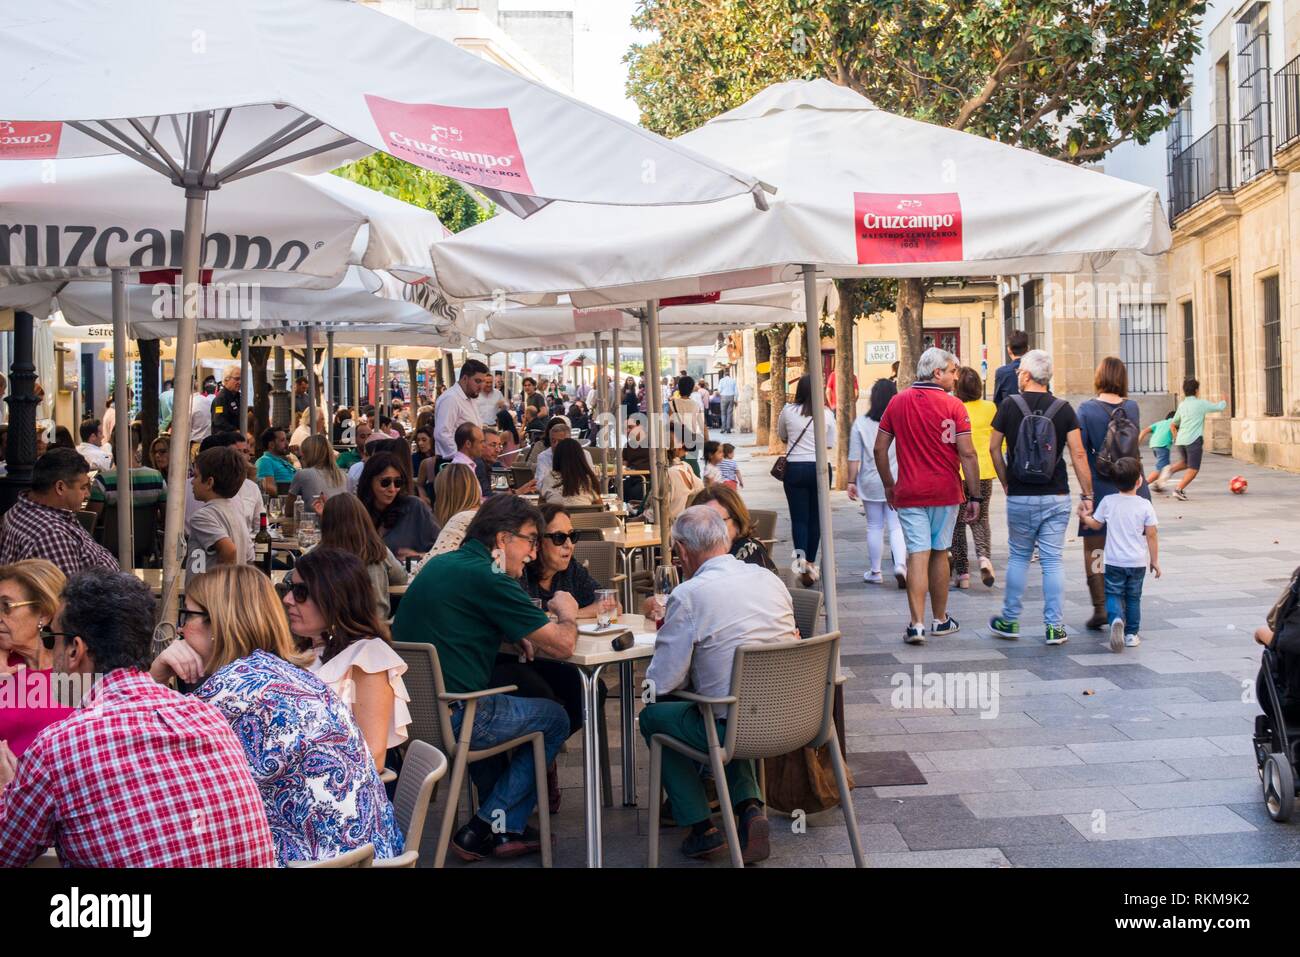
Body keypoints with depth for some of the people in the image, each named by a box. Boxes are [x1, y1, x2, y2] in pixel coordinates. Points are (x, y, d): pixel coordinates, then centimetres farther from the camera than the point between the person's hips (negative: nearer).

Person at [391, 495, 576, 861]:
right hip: (449, 720, -8)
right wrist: (567, 614, 11)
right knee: (554, 719, 13)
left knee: (490, 705, 36)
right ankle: (486, 829, 14)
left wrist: (510, 635, 13)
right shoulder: (488, 580, -14)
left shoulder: (438, 565, 11)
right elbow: (562, 646, -12)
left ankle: (500, 827, 35)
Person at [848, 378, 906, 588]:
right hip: (897, 482, 0)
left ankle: (874, 572, 17)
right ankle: (901, 565, -19)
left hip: (871, 483, 1)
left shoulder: (861, 423, -3)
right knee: (896, 527, 1)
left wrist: (851, 482, 5)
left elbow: (854, 457, -3)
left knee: (874, 527, 10)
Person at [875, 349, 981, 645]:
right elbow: (967, 454, -10)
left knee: (918, 554, -2)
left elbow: (880, 448, 5)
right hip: (945, 492, -1)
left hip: (909, 494, 1)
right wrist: (974, 496, -5)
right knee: (939, 553, 13)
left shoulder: (898, 402, 3)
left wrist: (888, 486, 16)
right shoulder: (953, 406, -7)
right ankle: (940, 620, 24)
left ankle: (917, 623, -13)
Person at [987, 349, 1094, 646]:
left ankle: (1010, 621, 21)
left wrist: (1005, 482, 13)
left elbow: (994, 448, 2)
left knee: (1018, 557, 13)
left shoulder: (1009, 406, -4)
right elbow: (1078, 455, -6)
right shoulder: (1063, 408, -3)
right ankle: (1055, 627, 5)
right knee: (1052, 561, 4)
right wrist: (1087, 494, 0)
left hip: (1020, 497, 0)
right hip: (1056, 497, 0)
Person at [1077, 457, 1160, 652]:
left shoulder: (1108, 502, -5)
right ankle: (1131, 634, 18)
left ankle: (1116, 619, -24)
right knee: (1133, 597, 13)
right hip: (1138, 562, 0)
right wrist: (1154, 560, 3)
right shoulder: (1145, 505, -9)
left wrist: (1084, 516, 24)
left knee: (1114, 594, 5)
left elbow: (1095, 524, 8)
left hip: (1114, 562, 0)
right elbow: (1151, 535, -6)